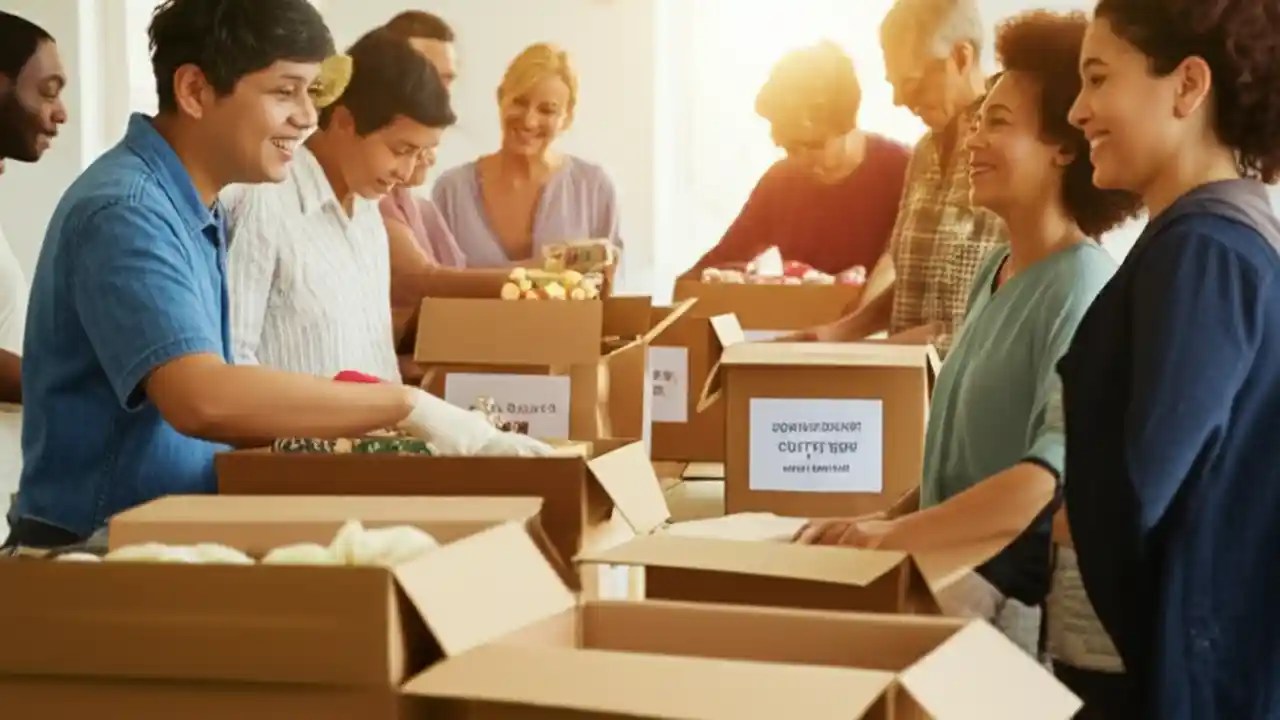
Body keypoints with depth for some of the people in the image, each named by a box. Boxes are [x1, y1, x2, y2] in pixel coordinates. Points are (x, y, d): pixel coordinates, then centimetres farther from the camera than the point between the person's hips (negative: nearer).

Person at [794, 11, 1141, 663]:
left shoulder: (1081, 290, -16)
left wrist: (895, 534, -30)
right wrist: (889, 516, 7)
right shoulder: (995, 270, 11)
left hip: (1017, 596, -8)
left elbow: (1057, 472, -29)